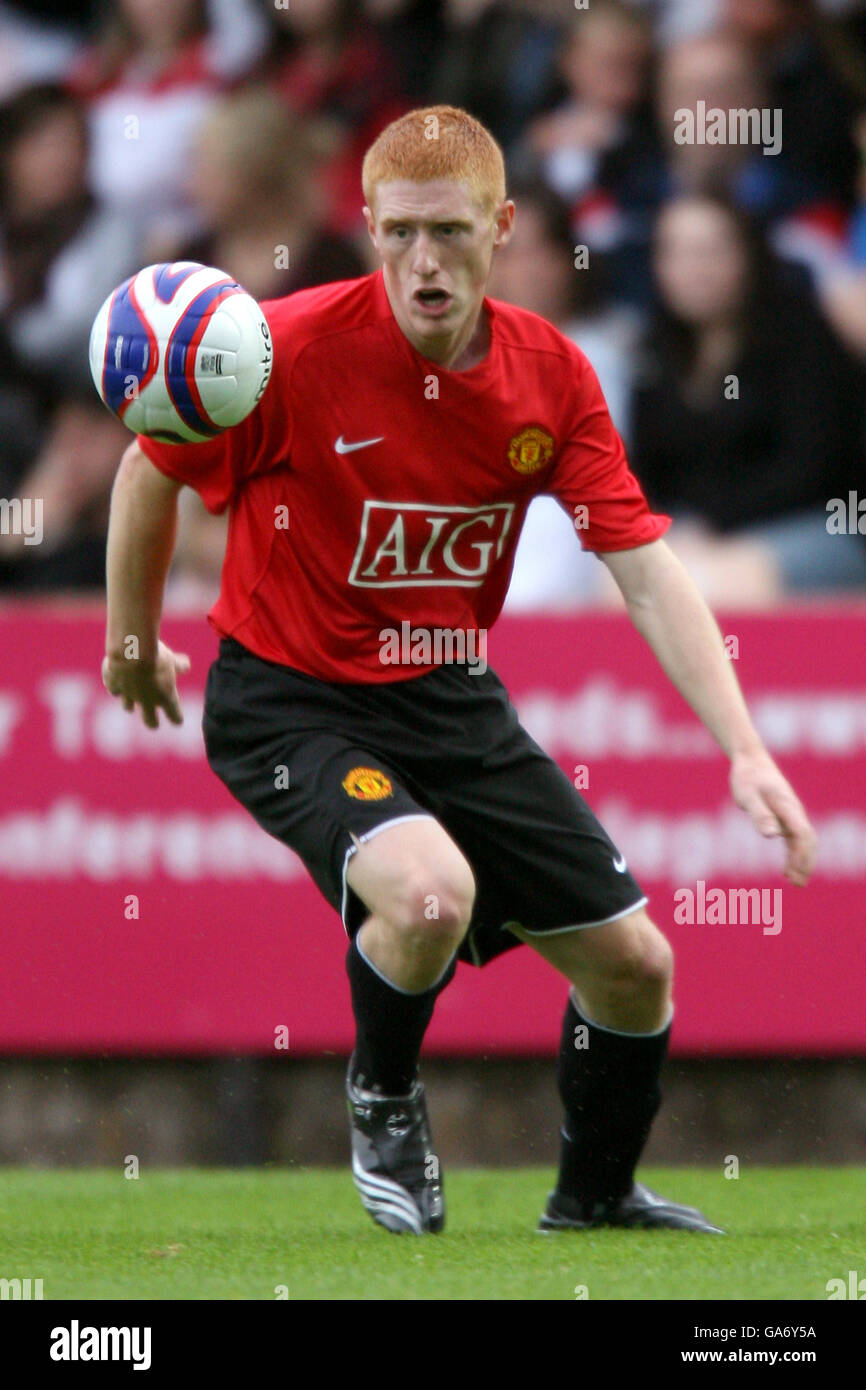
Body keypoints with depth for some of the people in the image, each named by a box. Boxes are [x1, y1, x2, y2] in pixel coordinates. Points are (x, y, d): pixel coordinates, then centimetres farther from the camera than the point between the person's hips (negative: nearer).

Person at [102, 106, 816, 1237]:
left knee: (633, 965, 5)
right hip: (290, 700, -5)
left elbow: (648, 572, -8)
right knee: (429, 889, -34)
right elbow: (150, 473, -4)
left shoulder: (551, 376, -9)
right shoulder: (289, 348, -21)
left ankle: (596, 1194, 36)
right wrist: (132, 643, 8)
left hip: (452, 697, 5)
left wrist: (744, 750, -17)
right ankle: (383, 1097, 0)